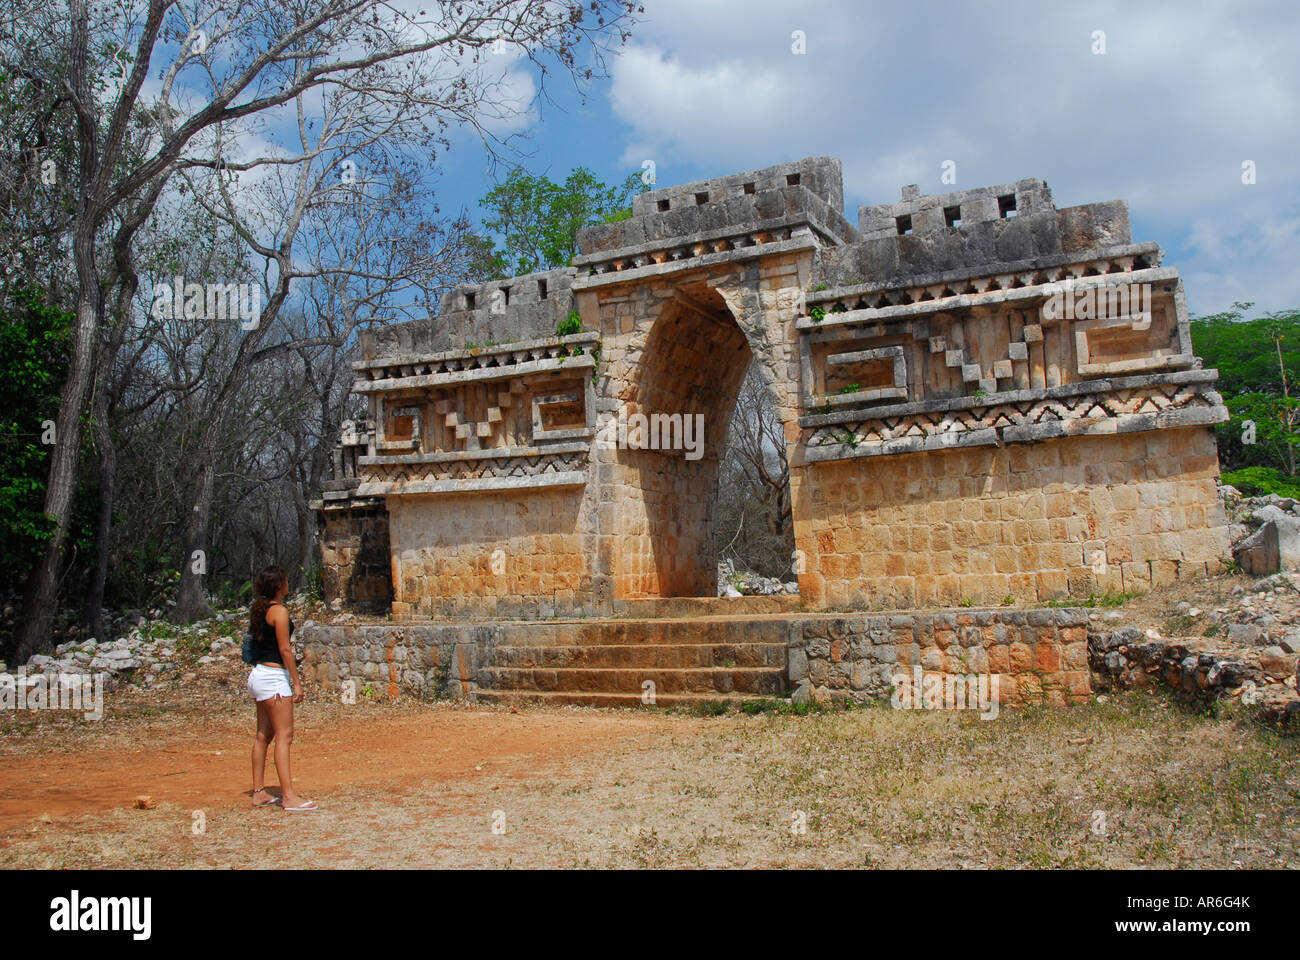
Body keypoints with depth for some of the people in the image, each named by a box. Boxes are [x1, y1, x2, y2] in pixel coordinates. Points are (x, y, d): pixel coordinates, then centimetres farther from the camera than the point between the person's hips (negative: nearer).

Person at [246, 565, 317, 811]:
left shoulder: (260, 610, 14)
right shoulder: (279, 611, -13)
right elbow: (285, 649, -15)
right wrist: (297, 682, -12)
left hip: (259, 673, 10)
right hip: (274, 675, -10)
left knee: (263, 735, 12)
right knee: (284, 736, -9)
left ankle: (259, 793, 16)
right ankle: (288, 796, -10)